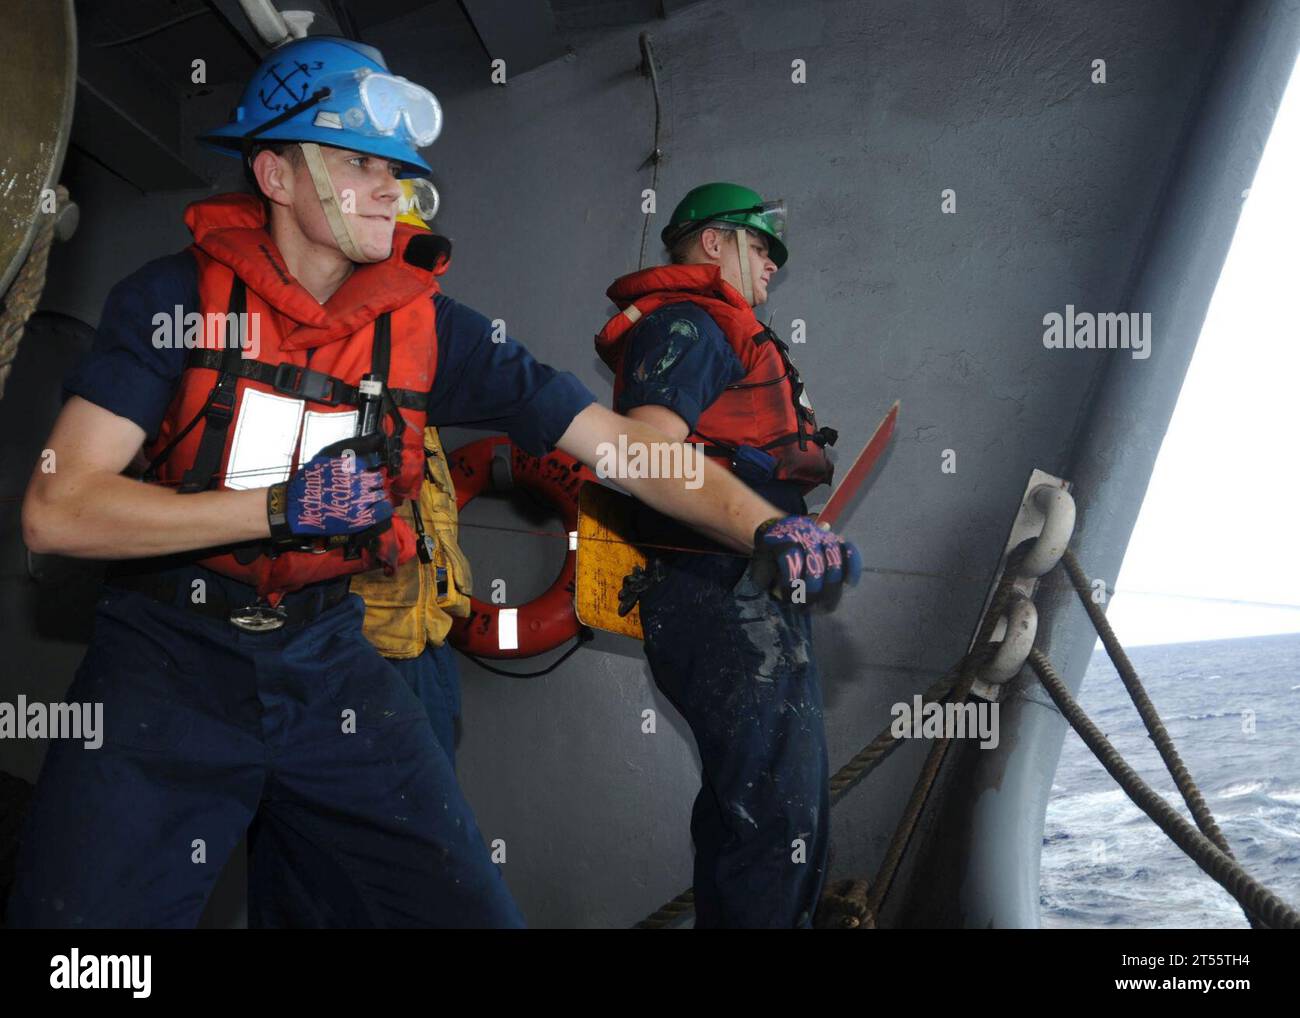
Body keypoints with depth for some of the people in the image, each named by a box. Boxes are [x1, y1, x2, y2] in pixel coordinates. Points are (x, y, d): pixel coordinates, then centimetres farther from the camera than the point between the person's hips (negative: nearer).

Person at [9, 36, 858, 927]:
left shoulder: (426, 325, -2)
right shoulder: (177, 295, -8)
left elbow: (622, 442, -6)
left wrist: (768, 529, -16)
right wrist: (284, 508, -21)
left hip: (332, 660, 2)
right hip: (169, 657, -2)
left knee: (468, 909, -1)